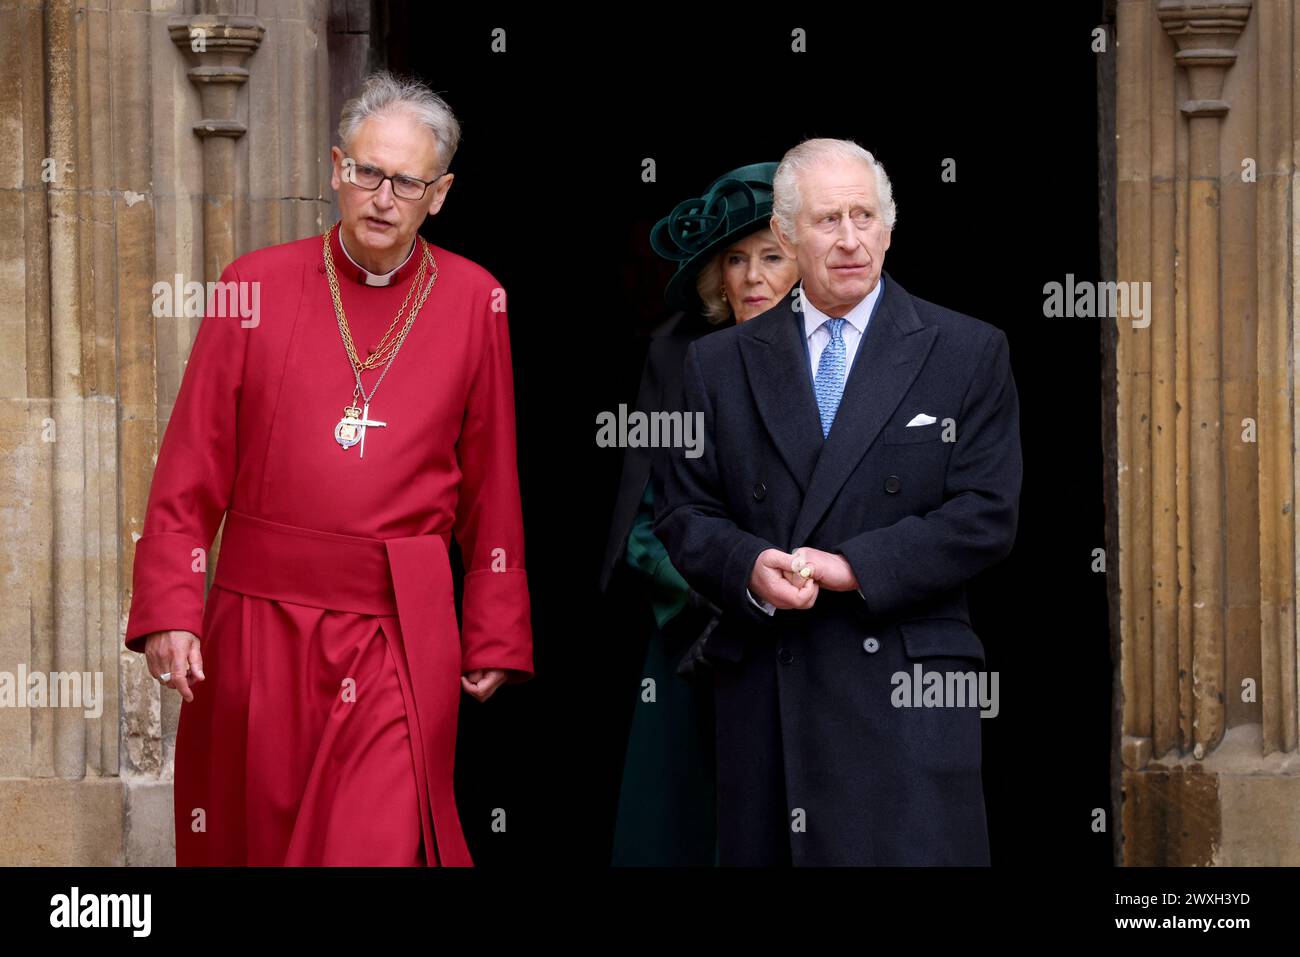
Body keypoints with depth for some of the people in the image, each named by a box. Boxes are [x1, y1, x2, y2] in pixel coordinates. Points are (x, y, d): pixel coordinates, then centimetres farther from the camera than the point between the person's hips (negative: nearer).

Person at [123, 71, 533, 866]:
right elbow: (192, 466, 2)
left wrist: (496, 639, 6)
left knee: (381, 846, -9)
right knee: (251, 835, 11)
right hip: (260, 622, 1)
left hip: (401, 638, -1)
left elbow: (491, 487, 6)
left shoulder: (474, 301, 4)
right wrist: (170, 609, -5)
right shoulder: (258, 284, 3)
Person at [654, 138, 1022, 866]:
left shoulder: (970, 354, 5)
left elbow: (986, 515, -3)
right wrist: (749, 567, -12)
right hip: (762, 690, 2)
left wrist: (855, 567, -13)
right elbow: (687, 515, 10)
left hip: (908, 692, -2)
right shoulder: (721, 363, 12)